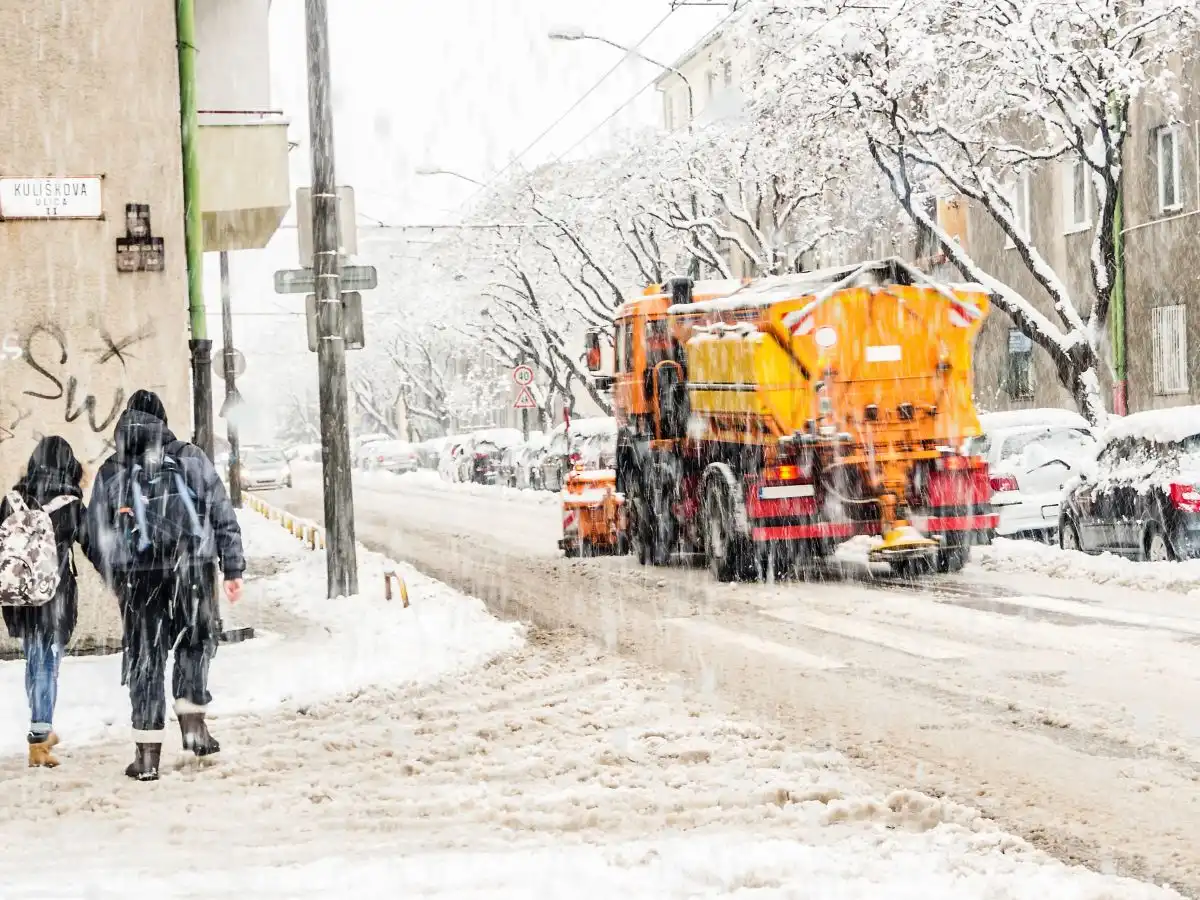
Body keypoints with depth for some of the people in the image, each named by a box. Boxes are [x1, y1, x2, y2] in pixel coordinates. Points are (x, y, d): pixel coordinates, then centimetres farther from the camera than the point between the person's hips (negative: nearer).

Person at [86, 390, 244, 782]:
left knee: (145, 659, 6)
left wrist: (116, 581, 18)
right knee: (194, 644, 21)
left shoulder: (110, 472, 3)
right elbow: (223, 515, 1)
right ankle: (192, 721, 10)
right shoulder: (190, 458, 1)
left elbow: (98, 534, 7)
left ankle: (147, 753, 4)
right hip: (192, 571, 0)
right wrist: (233, 569, 5)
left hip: (138, 578, 0)